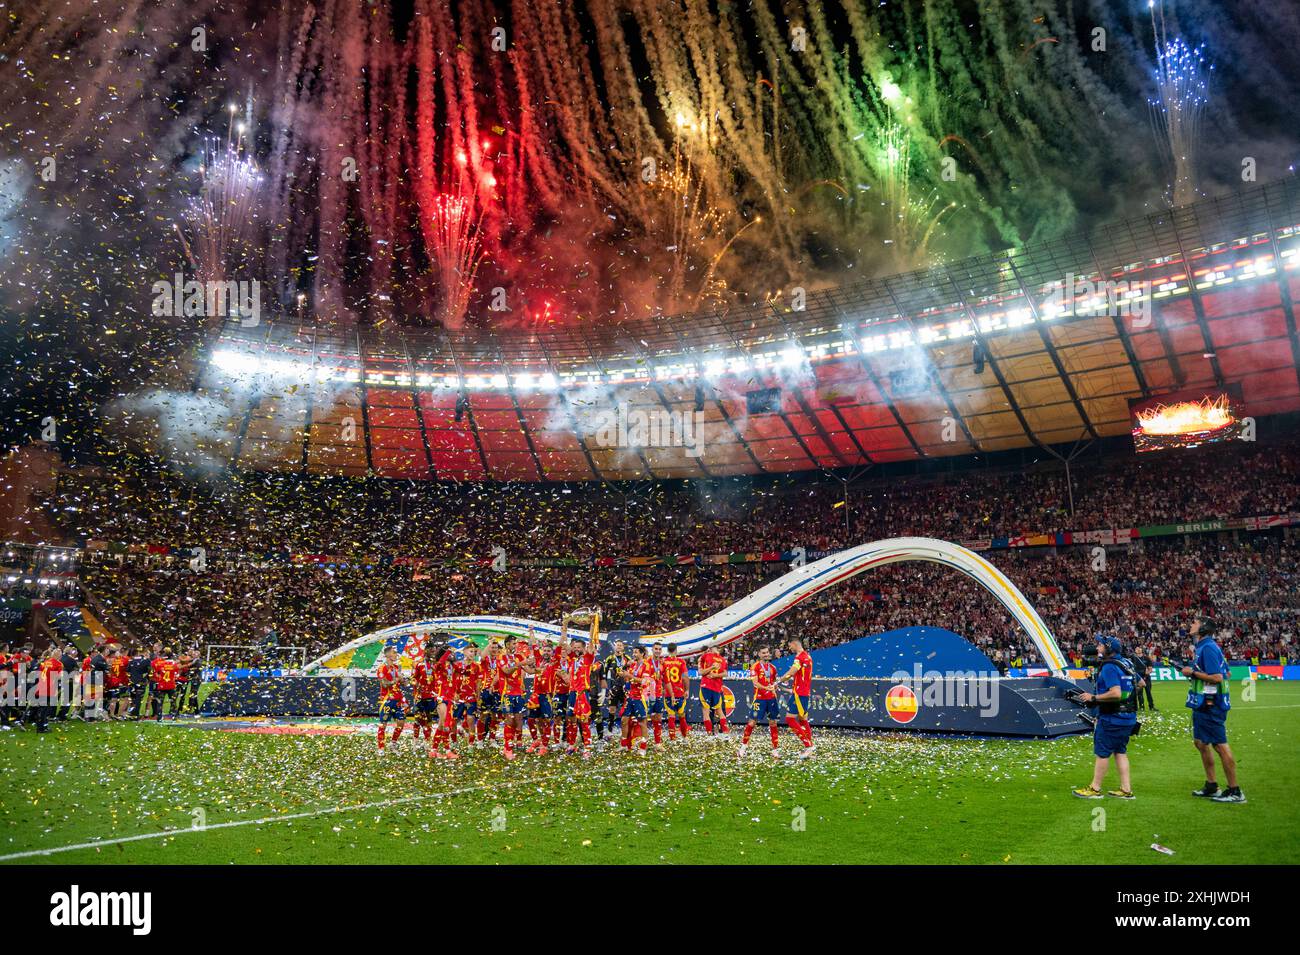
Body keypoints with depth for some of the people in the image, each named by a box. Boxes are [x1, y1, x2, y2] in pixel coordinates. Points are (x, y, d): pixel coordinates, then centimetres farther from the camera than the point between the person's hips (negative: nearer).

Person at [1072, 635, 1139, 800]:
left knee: (1102, 753, 1)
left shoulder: (1109, 667, -20)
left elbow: (1116, 693, -29)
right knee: (1120, 751, 15)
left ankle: (1095, 789, 8)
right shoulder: (1126, 664, 9)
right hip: (1128, 717, 9)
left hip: (1112, 718, -9)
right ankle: (1126, 790, 16)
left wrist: (1093, 697, -20)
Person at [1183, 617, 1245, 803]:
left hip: (1210, 706, -11)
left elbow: (1217, 677, -25)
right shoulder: (1204, 646, 13)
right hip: (1203, 704, 11)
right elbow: (1226, 673, 21)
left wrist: (1193, 673, -17)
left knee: (1220, 745, -5)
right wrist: (1194, 673, 15)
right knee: (1201, 742, 16)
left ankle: (1235, 791, 2)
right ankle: (1211, 786, 25)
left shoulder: (1208, 648, -17)